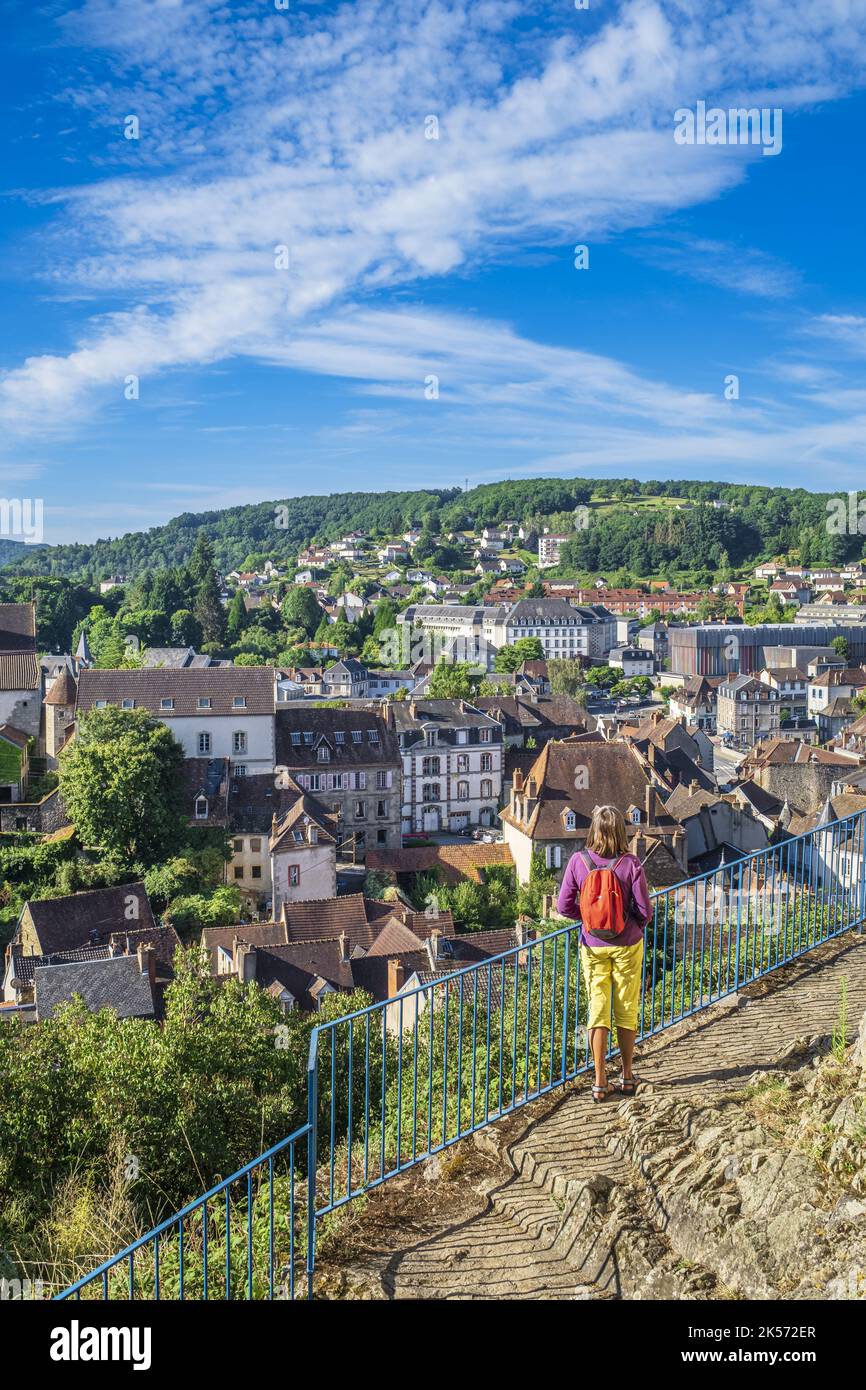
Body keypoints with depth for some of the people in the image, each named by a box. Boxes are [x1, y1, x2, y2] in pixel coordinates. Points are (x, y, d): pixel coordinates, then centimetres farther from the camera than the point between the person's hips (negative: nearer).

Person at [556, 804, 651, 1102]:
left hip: (593, 946, 1)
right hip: (627, 944, -1)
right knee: (627, 1010, 14)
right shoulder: (630, 864, -15)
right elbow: (645, 911, -12)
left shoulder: (578, 861, -11)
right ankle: (627, 1077, 26)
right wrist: (636, 925, 10)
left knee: (598, 1010, 9)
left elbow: (564, 906, -8)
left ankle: (600, 1082, 10)